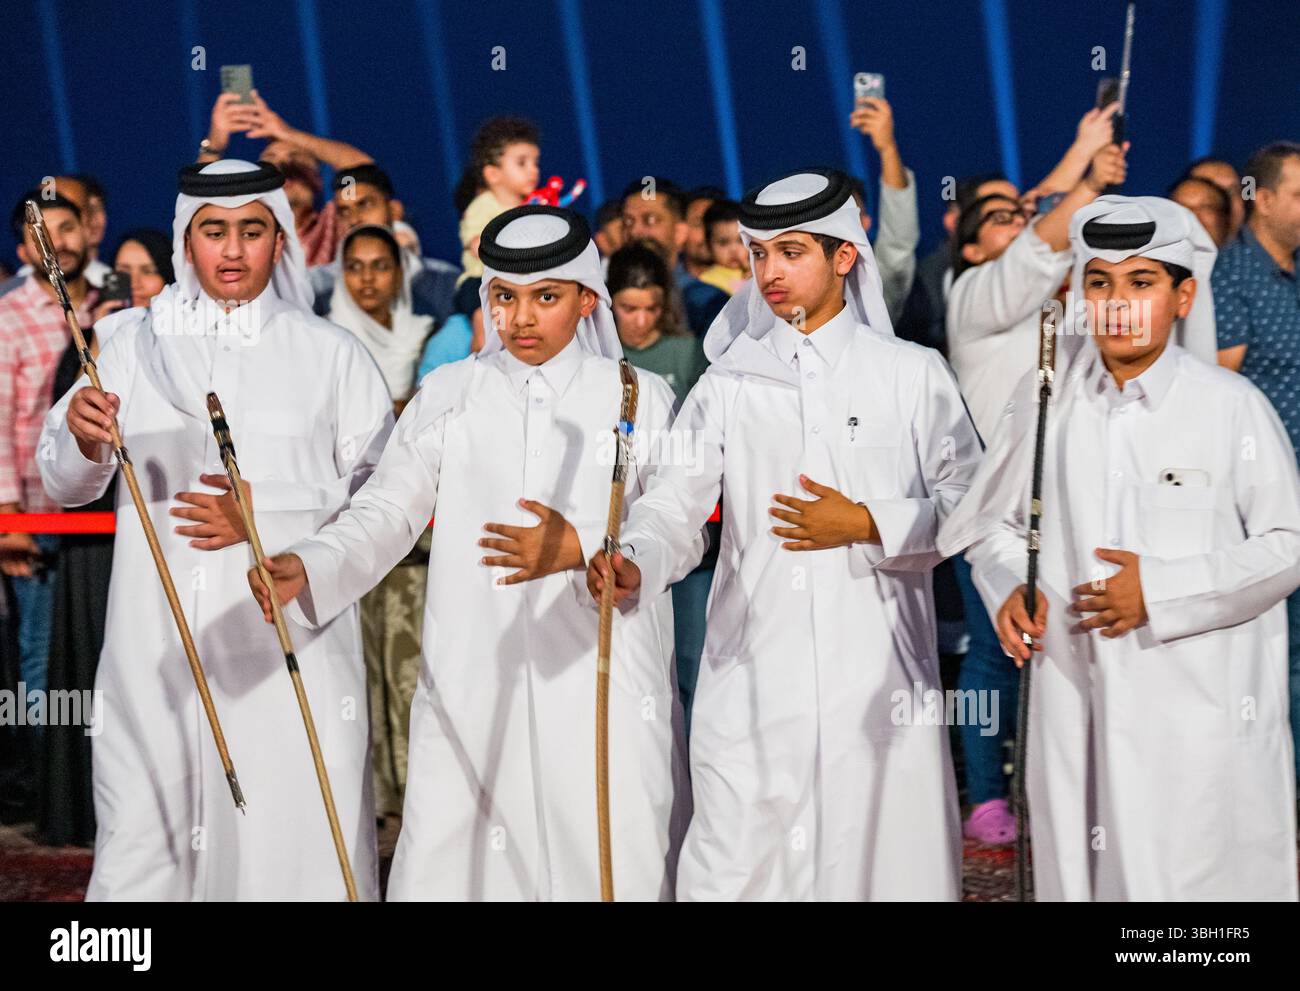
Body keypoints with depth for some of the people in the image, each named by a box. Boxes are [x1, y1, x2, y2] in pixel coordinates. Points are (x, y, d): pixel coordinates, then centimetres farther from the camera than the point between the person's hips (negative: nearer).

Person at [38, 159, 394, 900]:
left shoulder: (331, 354, 5)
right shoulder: (135, 345, 9)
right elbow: (64, 486, 6)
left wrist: (266, 519, -10)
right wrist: (85, 443, -16)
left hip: (288, 647, -1)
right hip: (158, 645, 2)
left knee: (289, 840, -4)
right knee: (141, 847, 0)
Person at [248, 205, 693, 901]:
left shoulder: (641, 398, 7)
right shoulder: (447, 395, 11)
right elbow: (384, 515, 5)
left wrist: (581, 547, -18)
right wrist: (304, 569, -13)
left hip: (601, 697, -1)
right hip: (471, 692, 1)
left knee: (619, 870, -4)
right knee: (441, 869, -3)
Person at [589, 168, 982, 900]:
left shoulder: (912, 375, 5)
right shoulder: (729, 384, 8)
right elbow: (676, 506, -2)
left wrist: (866, 526, -8)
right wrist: (635, 564, -21)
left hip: (876, 677, -1)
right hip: (753, 678, 1)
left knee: (880, 864, 2)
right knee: (734, 868, -1)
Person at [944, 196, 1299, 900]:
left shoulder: (1232, 406, -3)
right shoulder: (1046, 395, 5)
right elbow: (993, 517, 16)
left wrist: (1160, 589, -11)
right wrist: (1008, 588, -5)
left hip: (1200, 709, -3)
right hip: (1078, 703, 3)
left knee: (1193, 877, -4)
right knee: (1079, 871, 8)